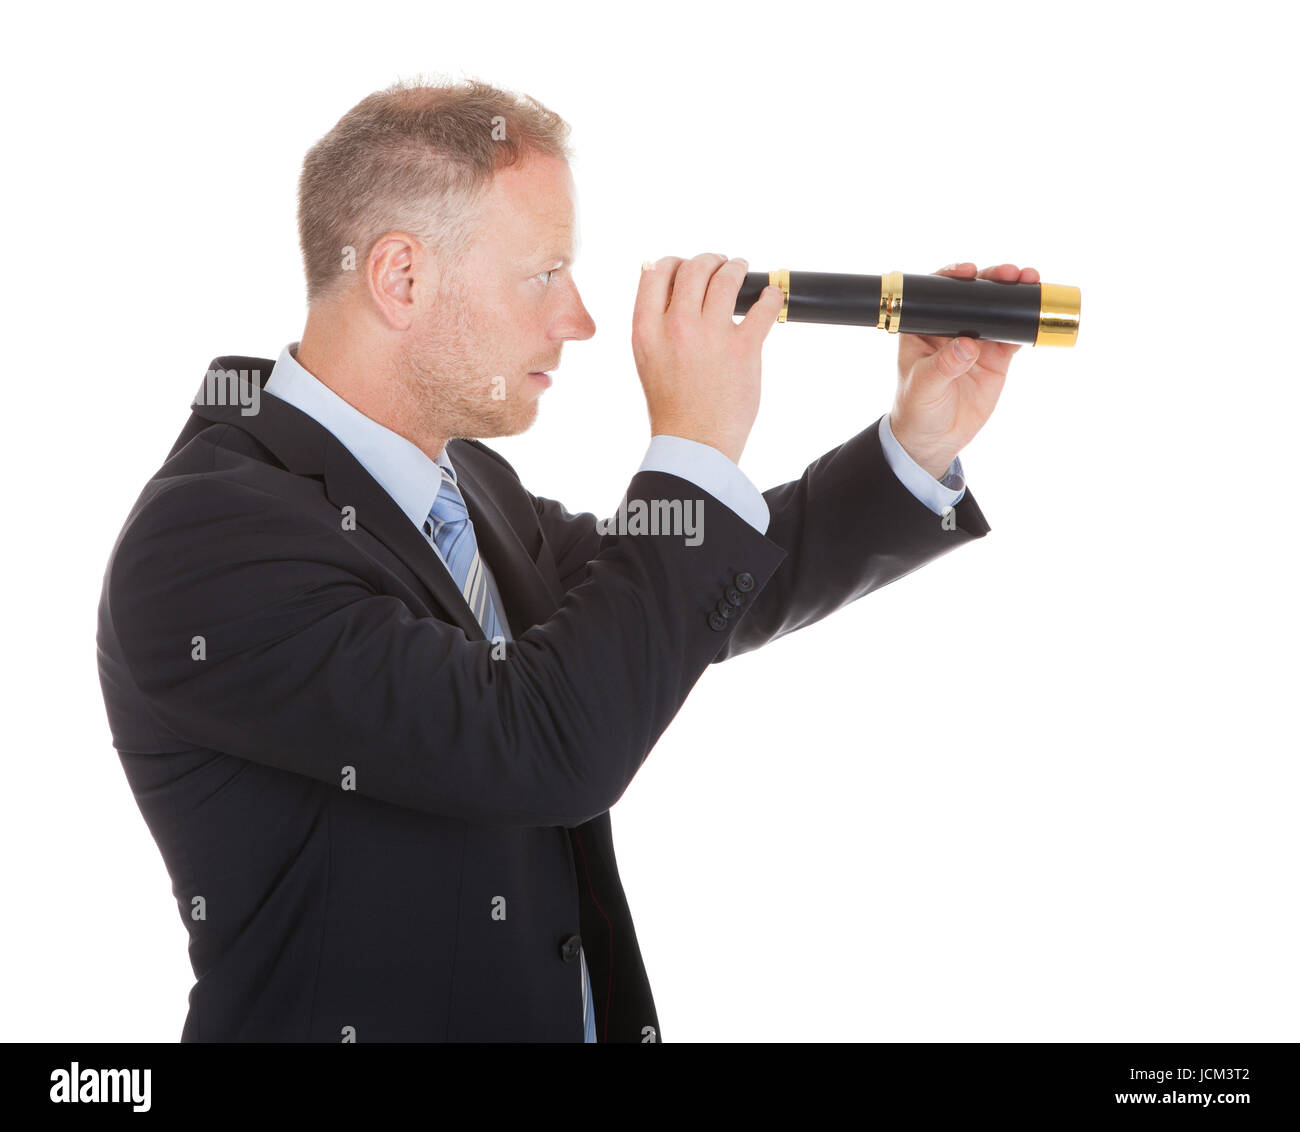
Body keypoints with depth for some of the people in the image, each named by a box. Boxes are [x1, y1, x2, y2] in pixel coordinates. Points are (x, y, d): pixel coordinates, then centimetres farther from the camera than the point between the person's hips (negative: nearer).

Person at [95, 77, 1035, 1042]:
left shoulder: (466, 484, 7)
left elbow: (690, 612, 19)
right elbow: (543, 751, -25)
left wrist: (921, 442, 8)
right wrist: (696, 448, -18)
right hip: (371, 1018, -7)